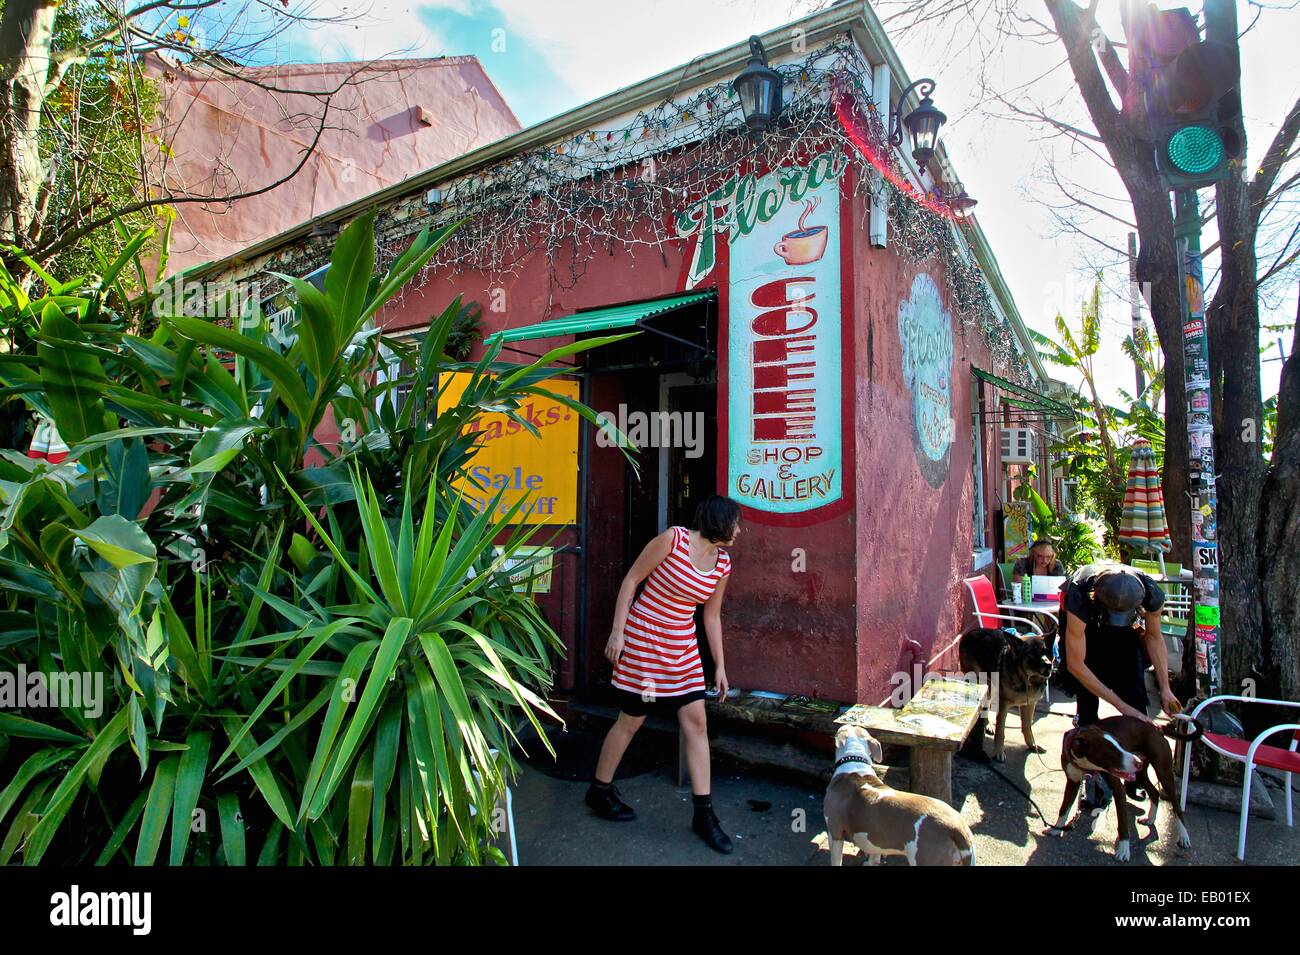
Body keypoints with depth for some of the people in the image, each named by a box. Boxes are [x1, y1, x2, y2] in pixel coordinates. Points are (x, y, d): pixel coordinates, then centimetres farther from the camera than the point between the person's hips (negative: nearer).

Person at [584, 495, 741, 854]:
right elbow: (631, 580, -11)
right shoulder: (673, 539, -16)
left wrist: (720, 665, 12)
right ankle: (599, 791, 30)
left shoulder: (723, 564, 3)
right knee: (631, 719, 7)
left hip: (682, 646, 6)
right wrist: (617, 631, -14)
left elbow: (712, 616, 12)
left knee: (696, 722, 3)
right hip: (643, 638, -6)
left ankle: (704, 814, 15)